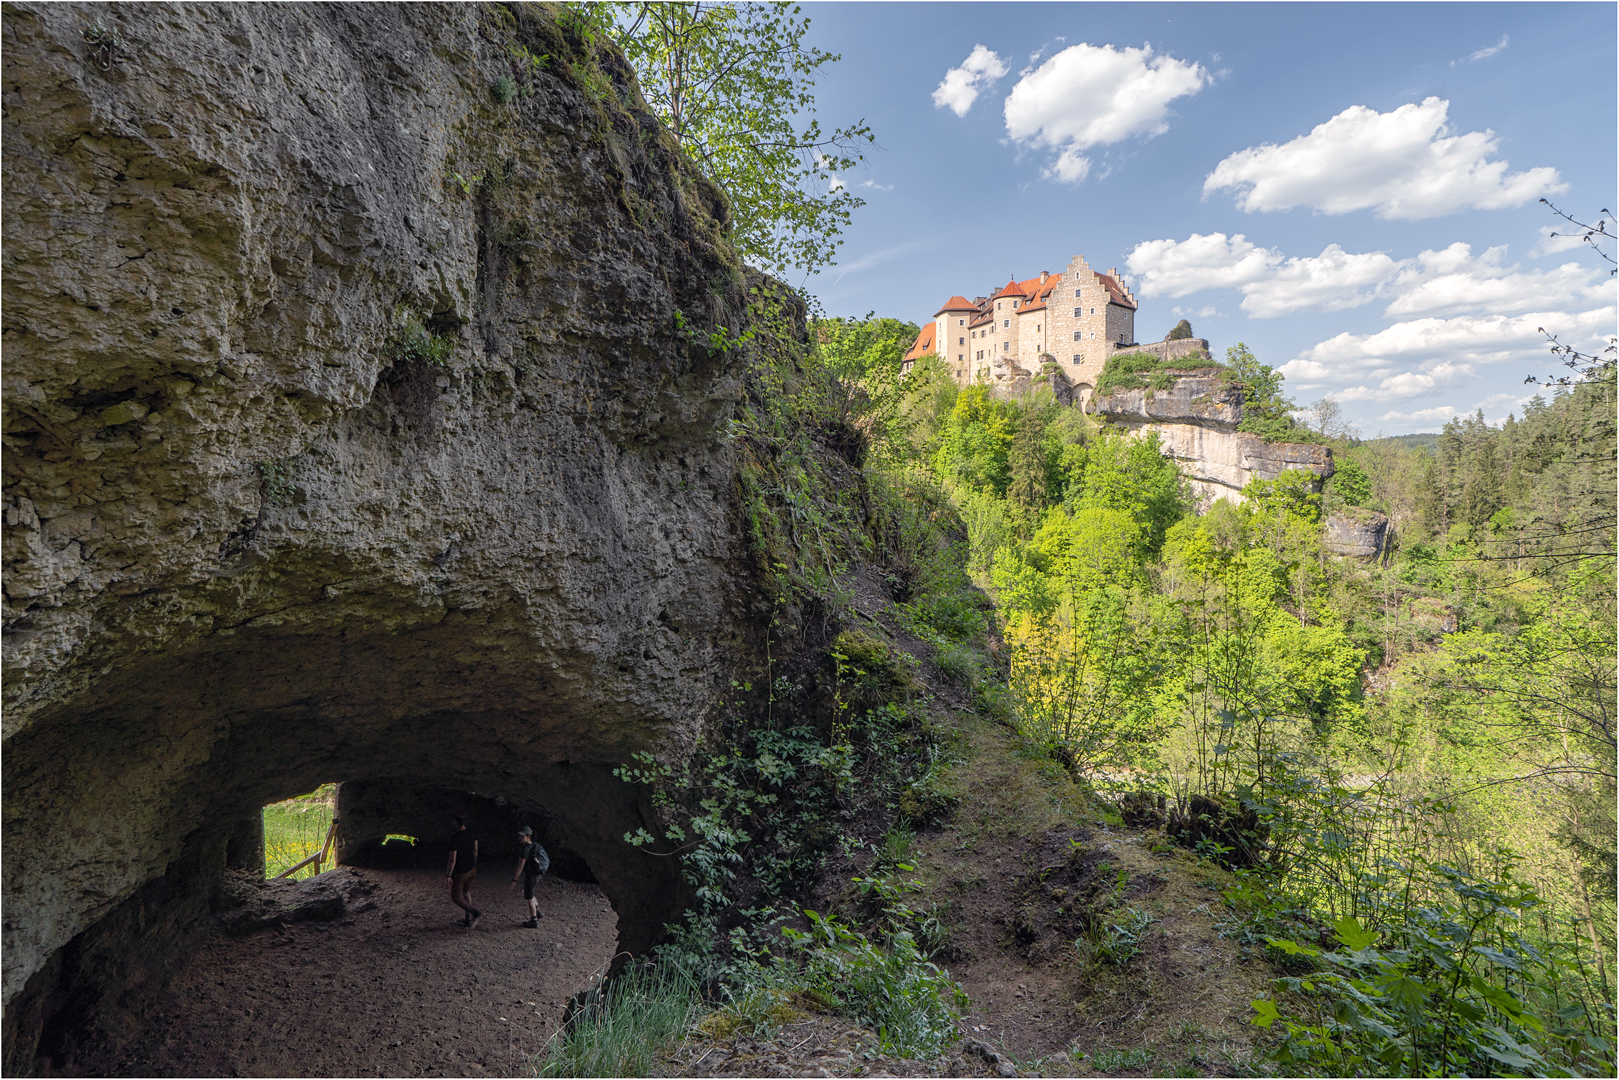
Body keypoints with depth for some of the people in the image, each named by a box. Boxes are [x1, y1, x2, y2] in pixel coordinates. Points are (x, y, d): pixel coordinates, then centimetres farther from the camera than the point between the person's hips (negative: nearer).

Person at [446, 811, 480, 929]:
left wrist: (448, 875, -10)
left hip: (460, 873, -7)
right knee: (466, 893, 24)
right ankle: (469, 919, 31)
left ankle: (475, 912, -7)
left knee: (456, 898, 10)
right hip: (471, 869, 7)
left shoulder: (454, 839, -27)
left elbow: (452, 860, -23)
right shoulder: (471, 833, -5)